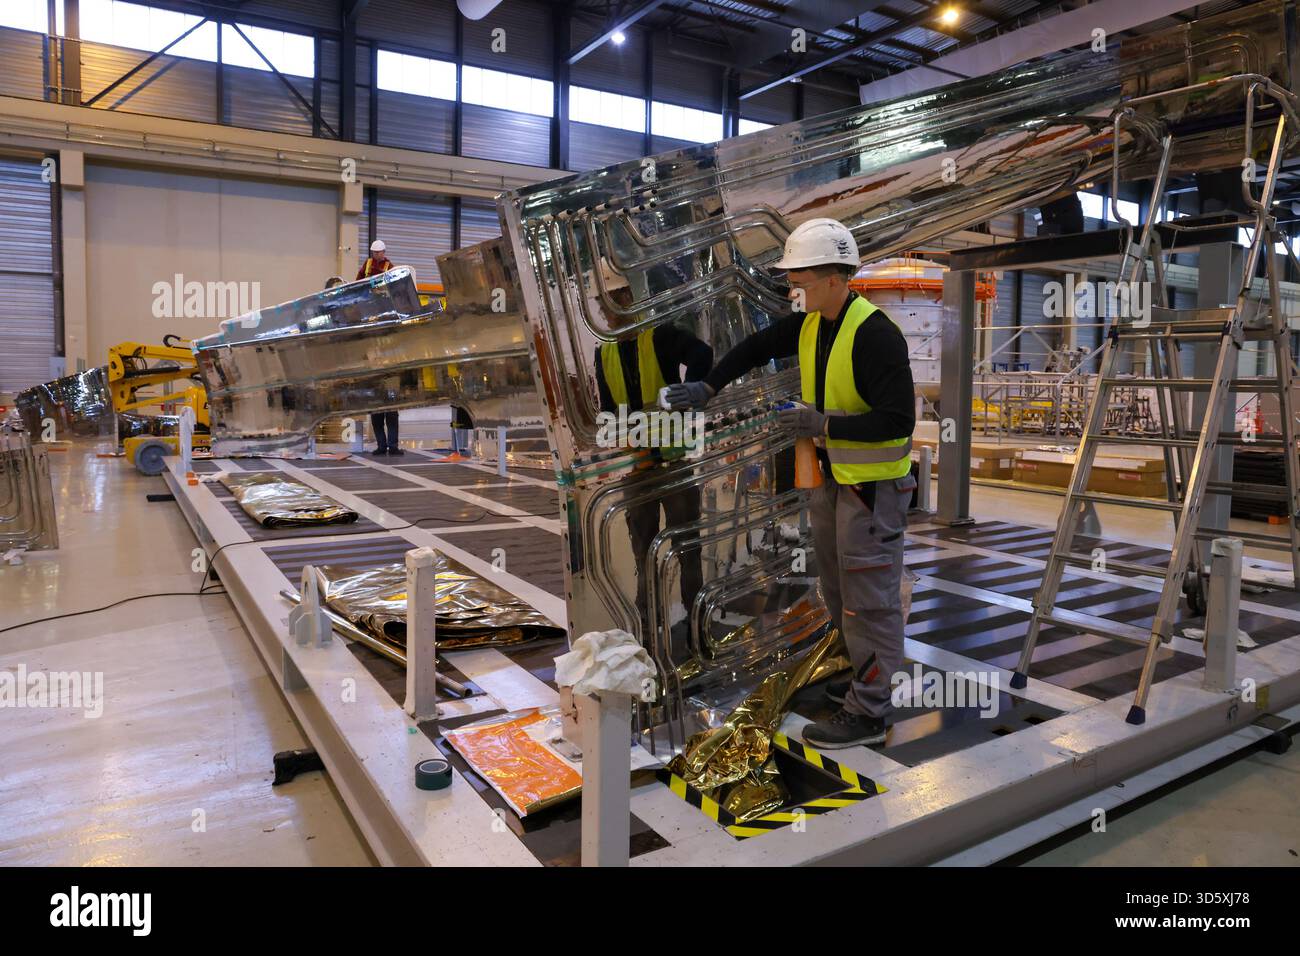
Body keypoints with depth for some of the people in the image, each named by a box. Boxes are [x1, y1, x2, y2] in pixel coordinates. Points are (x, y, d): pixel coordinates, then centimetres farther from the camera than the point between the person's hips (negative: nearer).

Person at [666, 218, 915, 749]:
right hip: (830, 475, 9)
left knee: (869, 597, -1)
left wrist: (825, 424, -26)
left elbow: (898, 420, -26)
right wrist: (708, 387, 3)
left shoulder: (876, 336, -23)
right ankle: (870, 678, 36)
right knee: (839, 591, 19)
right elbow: (757, 347, 15)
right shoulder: (809, 324, 3)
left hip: (872, 484, -9)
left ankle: (868, 713, 11)